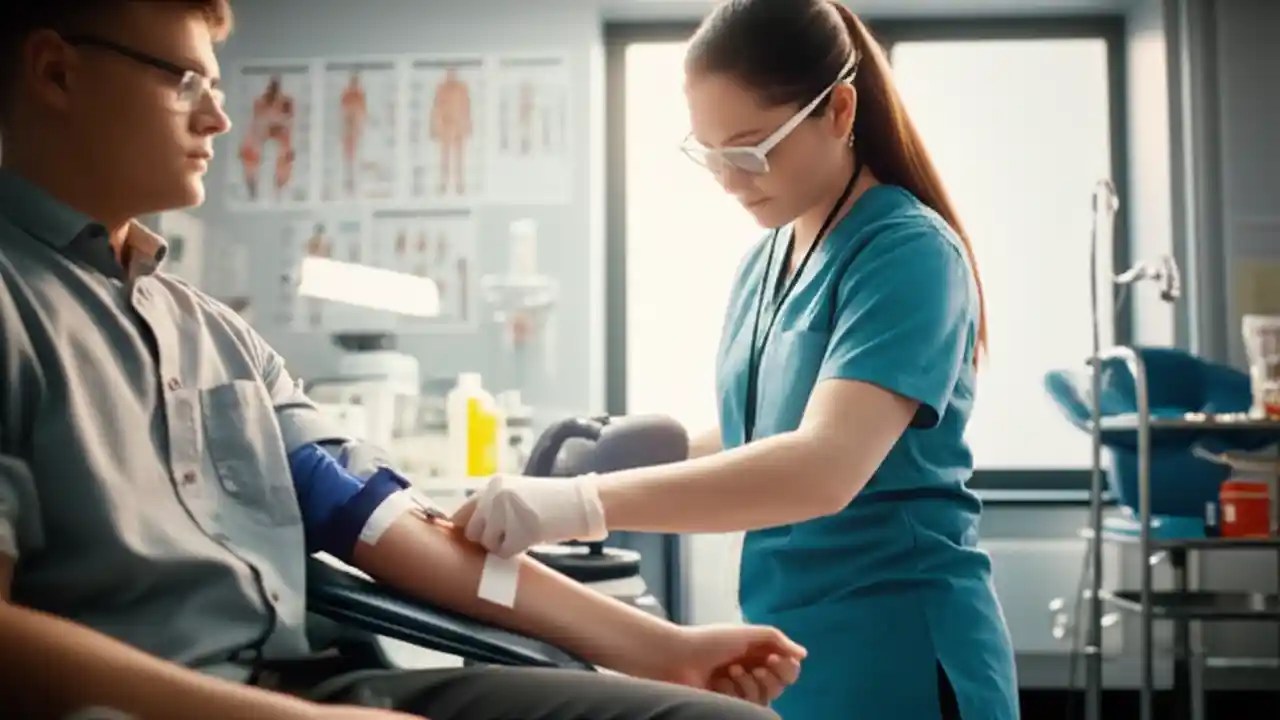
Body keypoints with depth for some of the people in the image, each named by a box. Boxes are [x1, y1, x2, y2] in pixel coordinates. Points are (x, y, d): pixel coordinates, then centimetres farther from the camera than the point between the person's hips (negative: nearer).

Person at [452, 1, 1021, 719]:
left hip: (898, 648, -7)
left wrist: (586, 503, -37)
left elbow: (825, 465, -30)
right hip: (786, 645, 7)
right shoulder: (764, 259, 5)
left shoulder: (908, 251, -17)